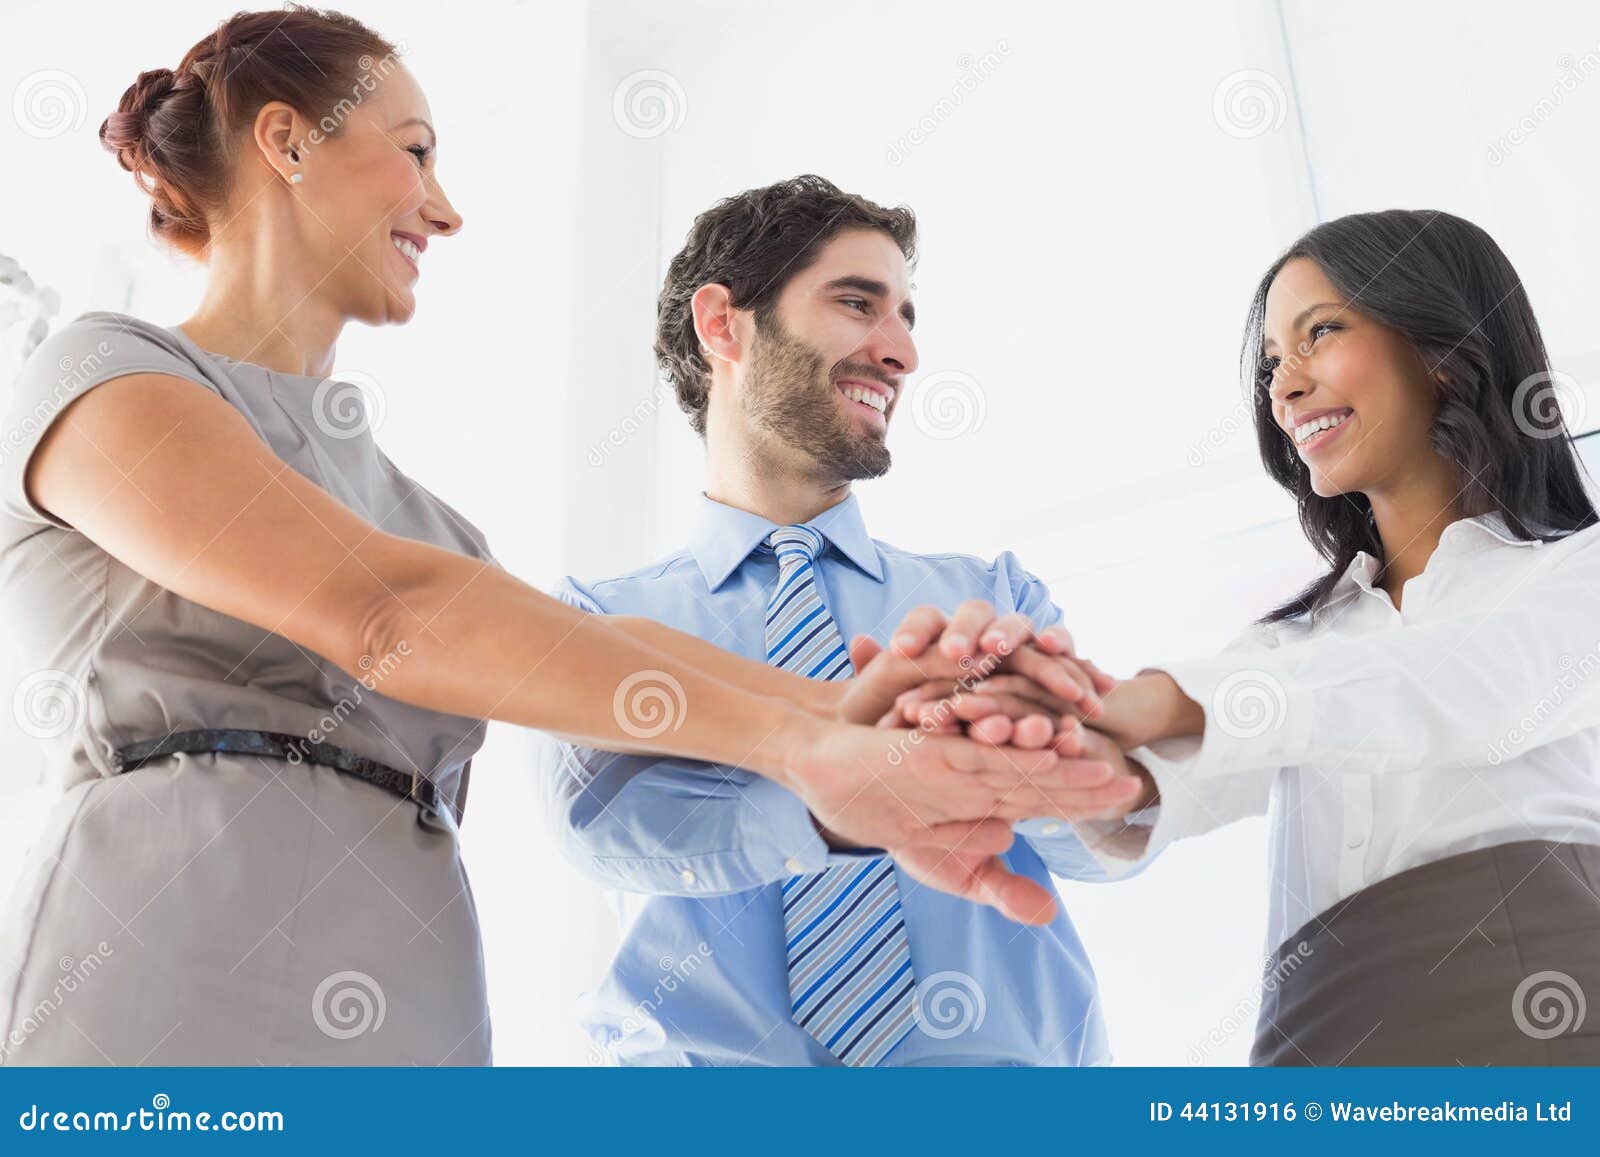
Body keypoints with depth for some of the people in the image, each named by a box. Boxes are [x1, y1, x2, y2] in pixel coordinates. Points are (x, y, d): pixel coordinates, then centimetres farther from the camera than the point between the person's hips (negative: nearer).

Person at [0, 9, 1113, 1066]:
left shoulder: (380, 485, 22)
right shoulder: (99, 378, 0)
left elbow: (580, 637, 5)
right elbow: (385, 614, -16)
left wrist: (843, 703, -12)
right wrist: (801, 747, -21)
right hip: (168, 1006, -5)